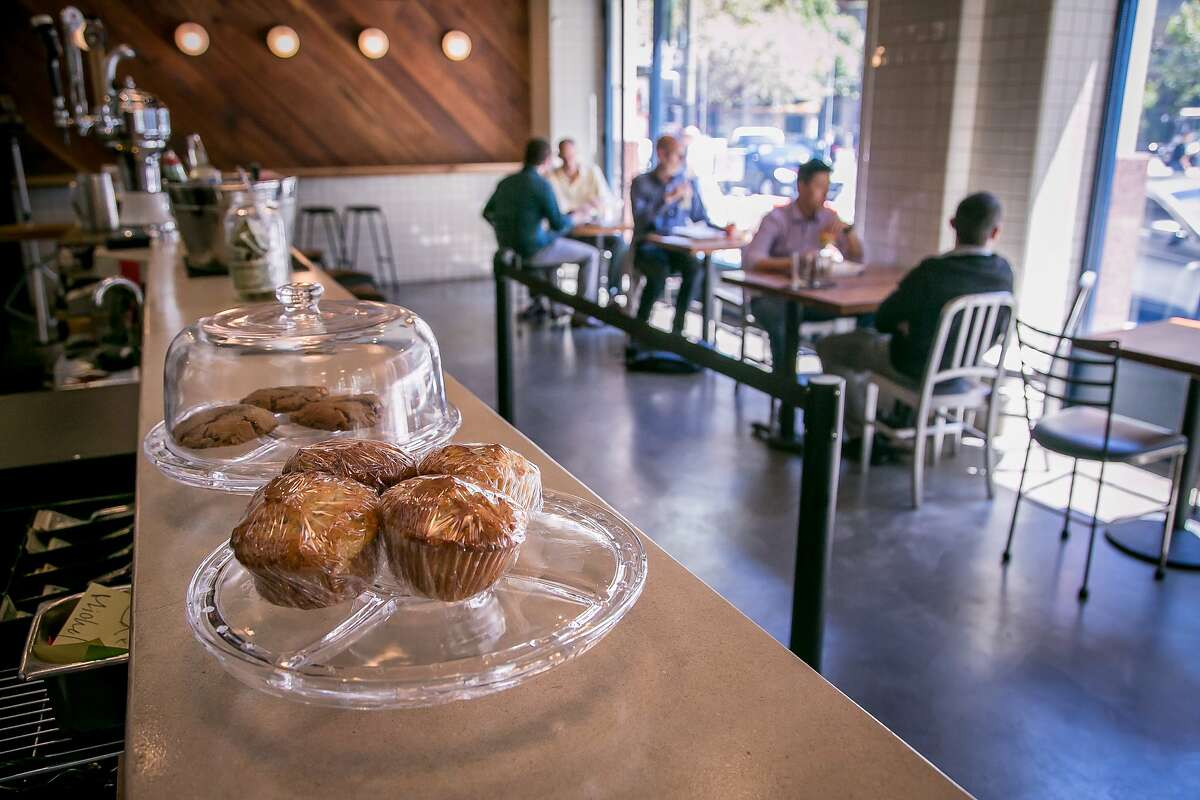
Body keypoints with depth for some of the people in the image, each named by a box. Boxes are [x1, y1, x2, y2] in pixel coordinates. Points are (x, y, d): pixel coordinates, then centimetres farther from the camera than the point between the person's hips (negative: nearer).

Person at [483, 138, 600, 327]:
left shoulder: (506, 182, 7)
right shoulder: (541, 184, -16)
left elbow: (488, 213, 18)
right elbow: (558, 224, -17)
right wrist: (574, 217, 4)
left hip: (510, 248, 8)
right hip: (534, 251, -8)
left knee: (558, 241, 37)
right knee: (591, 255, 7)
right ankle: (582, 314, 7)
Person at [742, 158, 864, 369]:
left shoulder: (828, 218, 8)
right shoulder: (777, 218, -9)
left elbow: (856, 258, 9)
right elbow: (750, 260, -23)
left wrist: (847, 229, -10)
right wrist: (792, 263, -37)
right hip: (771, 296, -5)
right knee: (783, 326, -39)